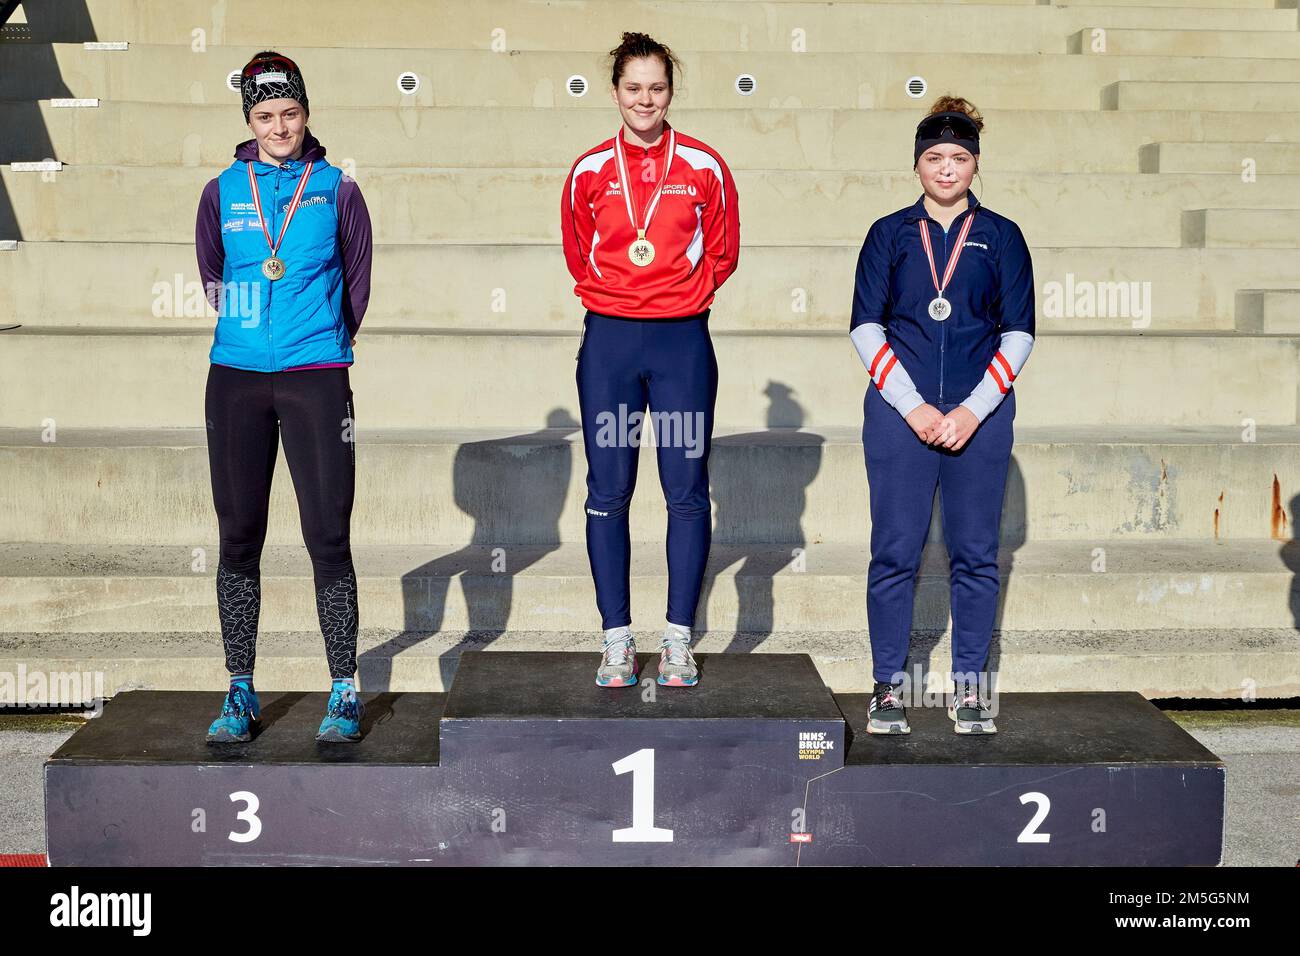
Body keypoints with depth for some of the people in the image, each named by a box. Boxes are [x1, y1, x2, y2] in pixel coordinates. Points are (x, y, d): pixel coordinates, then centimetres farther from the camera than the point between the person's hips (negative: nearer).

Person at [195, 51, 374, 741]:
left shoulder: (337, 191, 5)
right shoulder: (222, 192, 9)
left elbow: (355, 284, 11)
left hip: (316, 375, -2)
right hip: (236, 379, 2)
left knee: (328, 537, -5)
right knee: (238, 537, 5)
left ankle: (343, 691, 5)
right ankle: (241, 691, 15)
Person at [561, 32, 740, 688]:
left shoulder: (704, 168, 3)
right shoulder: (590, 172, 5)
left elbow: (722, 254, 12)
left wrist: (684, 295, 5)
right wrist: (614, 296, 10)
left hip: (682, 342, -1)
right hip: (608, 339, 1)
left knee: (686, 491, 0)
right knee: (607, 492, 1)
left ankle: (678, 641, 9)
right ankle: (617, 640, 10)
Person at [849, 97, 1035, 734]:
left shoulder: (1001, 237, 8)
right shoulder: (889, 234, 8)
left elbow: (1018, 333, 5)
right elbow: (866, 328, 3)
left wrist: (972, 411, -6)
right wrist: (914, 407, -8)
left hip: (980, 414, 1)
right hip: (899, 412, 0)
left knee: (975, 554, 4)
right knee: (894, 552, -1)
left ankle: (969, 687, 14)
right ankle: (888, 685, 9)